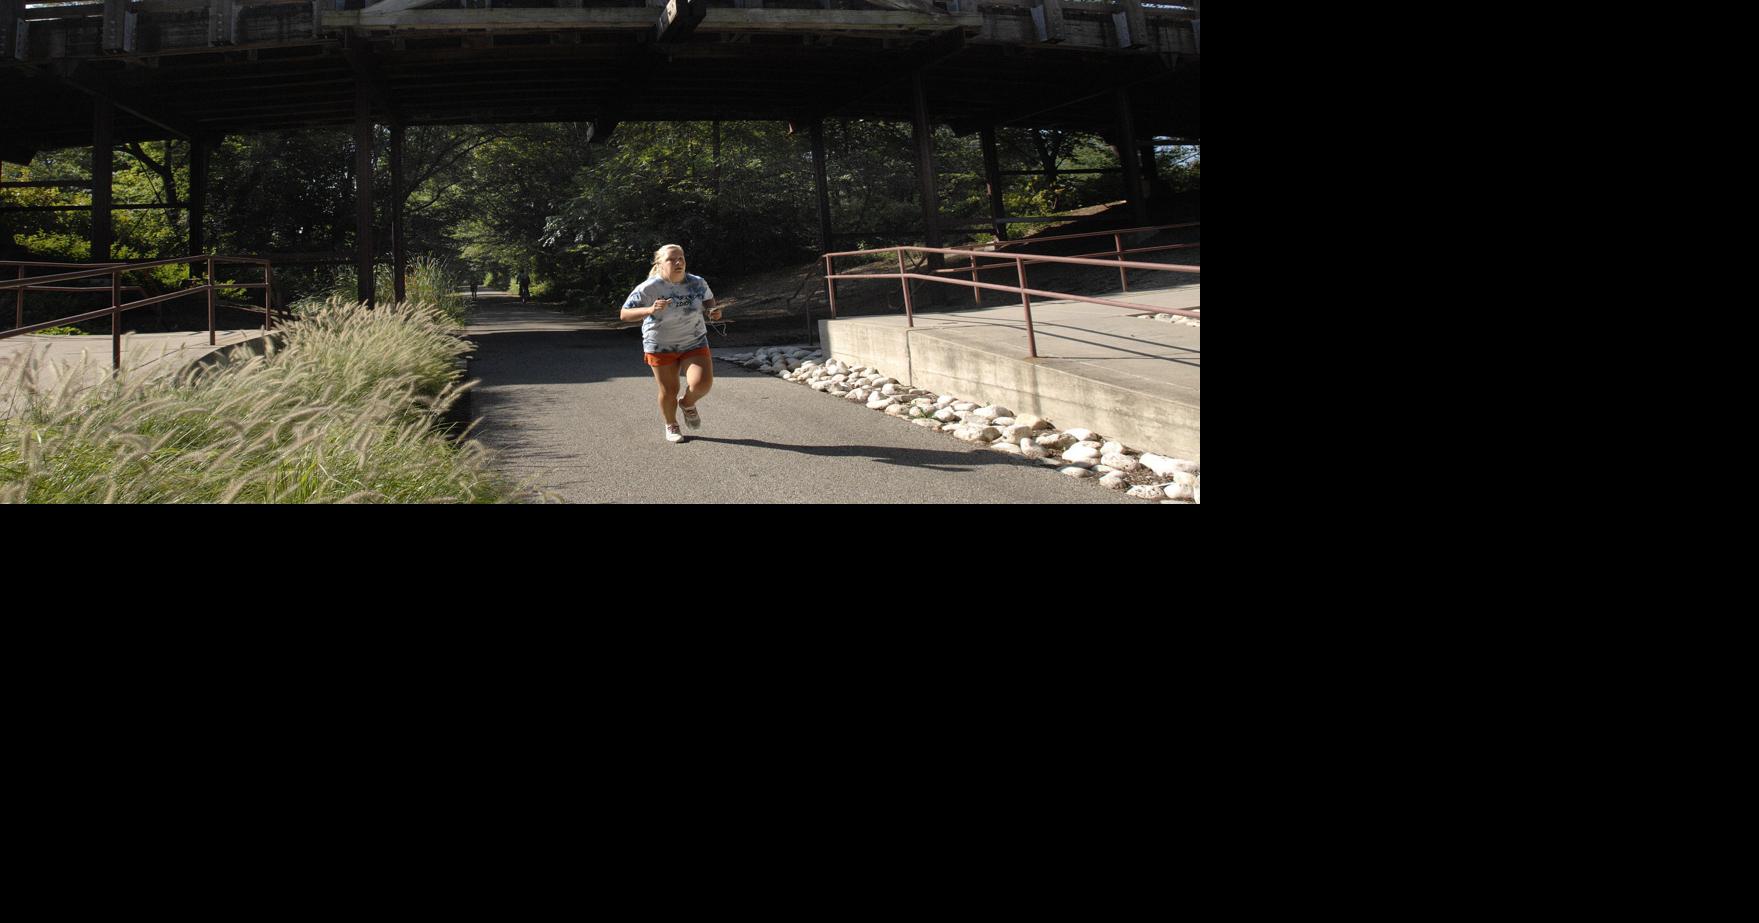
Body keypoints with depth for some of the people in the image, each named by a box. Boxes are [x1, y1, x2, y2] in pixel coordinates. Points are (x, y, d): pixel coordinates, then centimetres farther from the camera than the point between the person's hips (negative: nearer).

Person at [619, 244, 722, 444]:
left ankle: (688, 404, 19)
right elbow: (624, 314, -21)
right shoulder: (649, 288, -20)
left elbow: (708, 299, 14)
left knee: (702, 383, -16)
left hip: (694, 344, 2)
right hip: (660, 346, -2)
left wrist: (712, 311, -9)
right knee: (669, 391, 4)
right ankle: (671, 426, 34)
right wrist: (650, 310, -37)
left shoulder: (697, 283, -8)